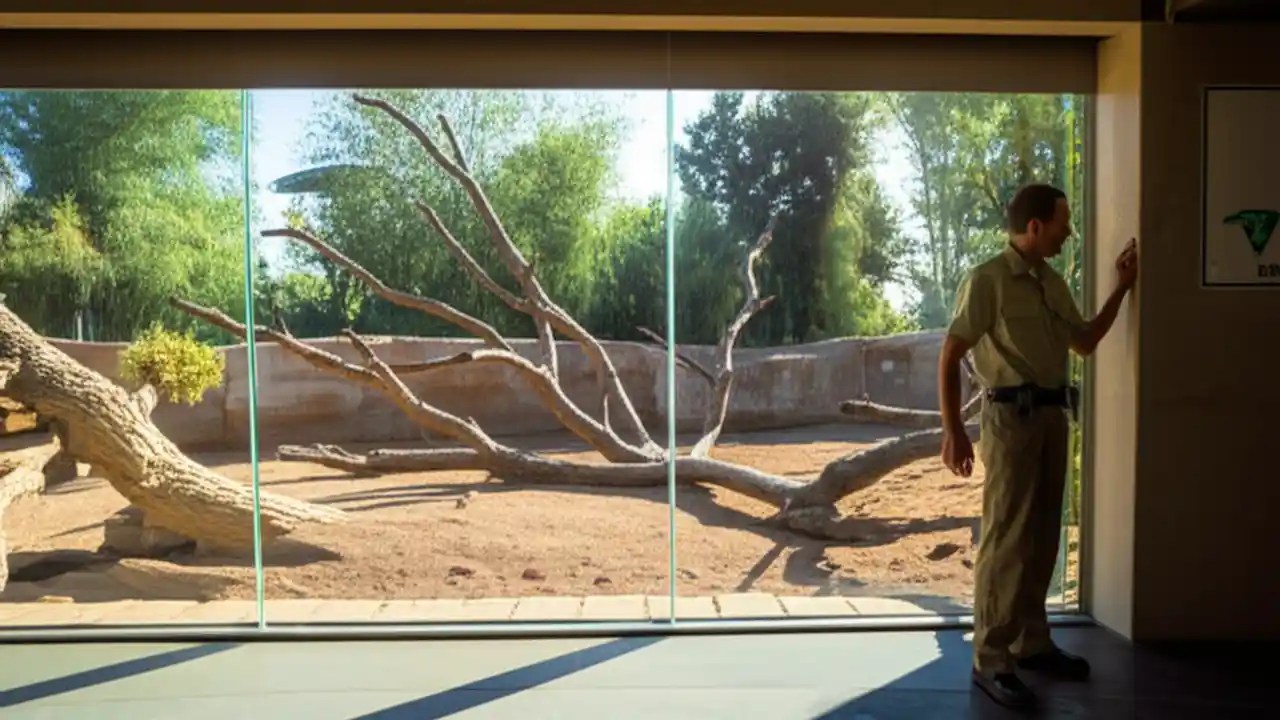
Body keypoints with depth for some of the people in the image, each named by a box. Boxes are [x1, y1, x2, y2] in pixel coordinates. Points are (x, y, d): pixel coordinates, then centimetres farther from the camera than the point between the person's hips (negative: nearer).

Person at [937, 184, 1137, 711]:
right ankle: (991, 660, 0)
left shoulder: (1053, 284, 14)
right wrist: (952, 431, -20)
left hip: (1053, 415, 8)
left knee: (1042, 536, 13)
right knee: (1007, 538, -7)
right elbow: (949, 358, -14)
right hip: (1011, 416, -8)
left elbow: (1085, 343, 25)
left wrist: (1122, 287, 18)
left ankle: (1031, 643, 25)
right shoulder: (988, 280, -10)